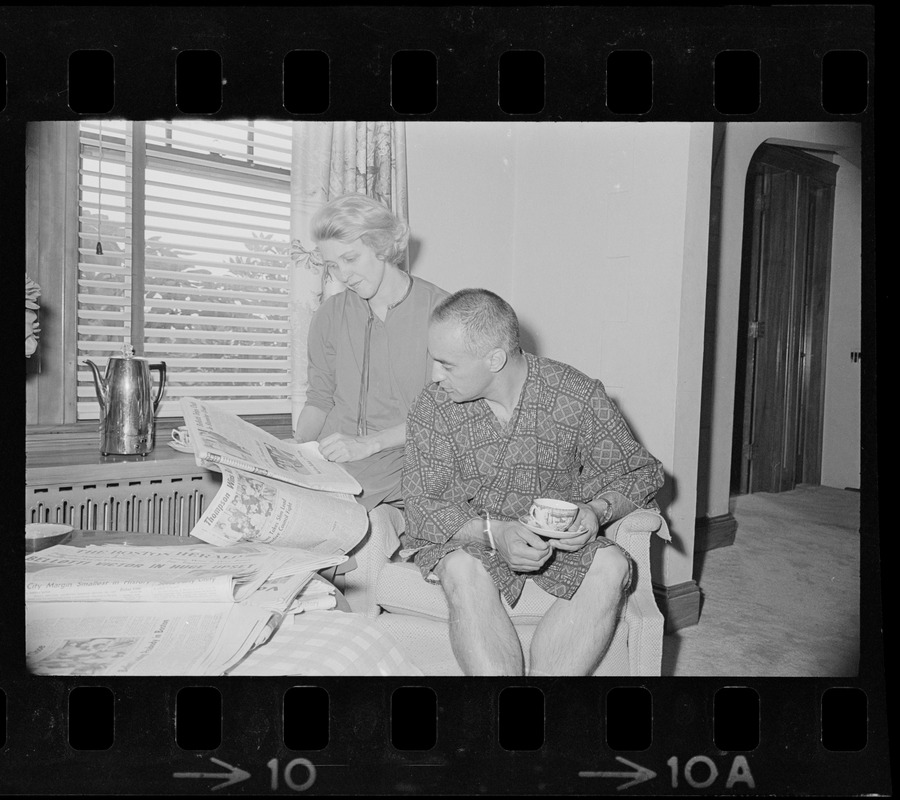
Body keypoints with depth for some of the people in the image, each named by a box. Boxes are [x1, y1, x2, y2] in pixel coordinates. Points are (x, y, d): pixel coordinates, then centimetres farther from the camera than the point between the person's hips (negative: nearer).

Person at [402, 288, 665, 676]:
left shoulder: (580, 397, -11)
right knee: (463, 571, -33)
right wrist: (494, 533, -28)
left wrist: (598, 510, -21)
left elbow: (638, 473, 1)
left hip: (559, 539, 1)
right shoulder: (431, 409, -9)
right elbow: (422, 507, -11)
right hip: (466, 536, -1)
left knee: (611, 566, -27)